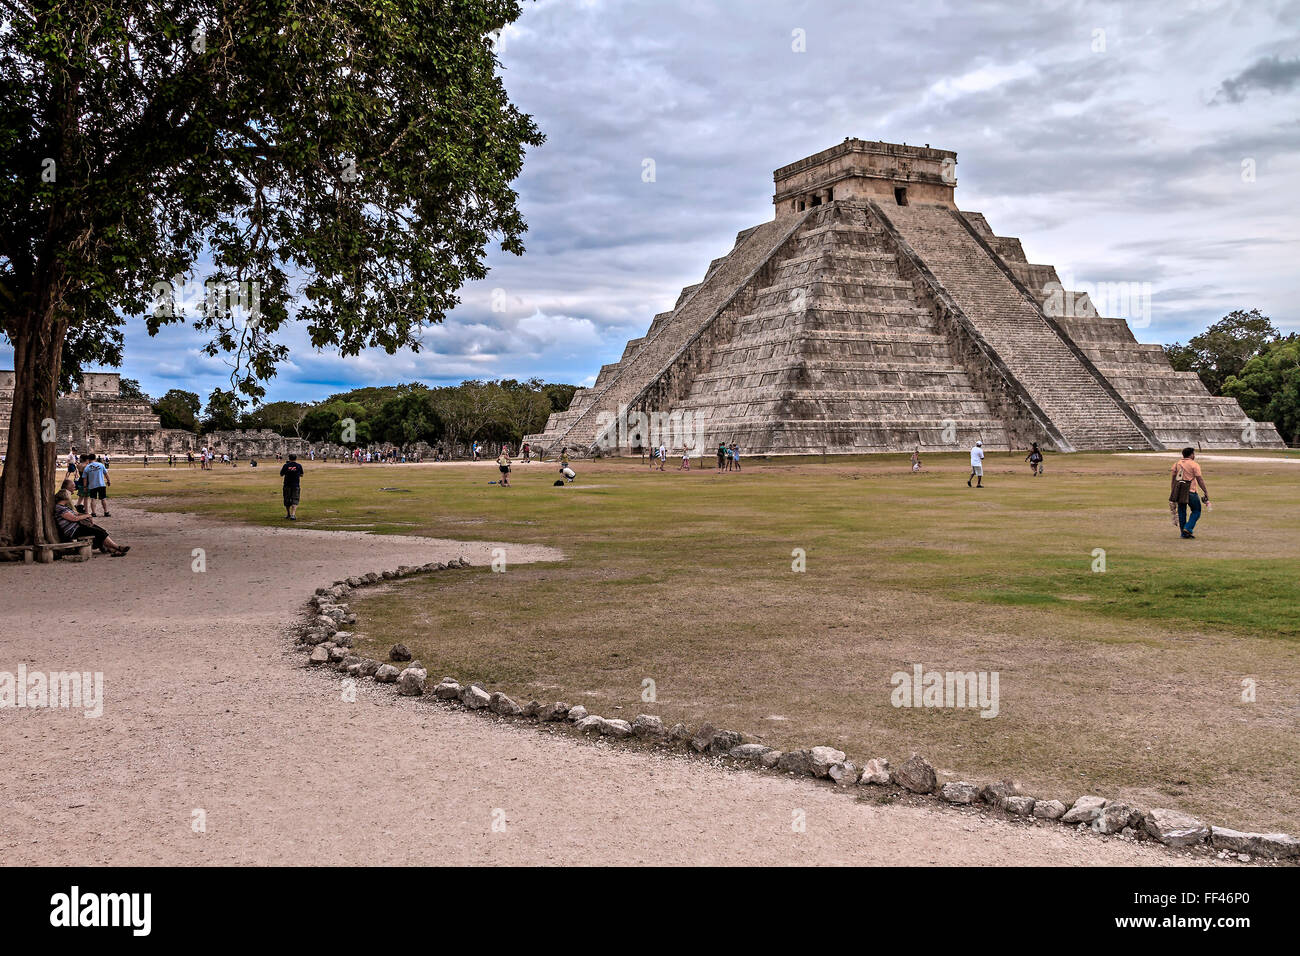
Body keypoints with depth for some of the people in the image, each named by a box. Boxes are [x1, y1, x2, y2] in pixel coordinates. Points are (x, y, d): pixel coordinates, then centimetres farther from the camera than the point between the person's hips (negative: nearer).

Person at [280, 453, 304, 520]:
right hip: (296, 485, -1)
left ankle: (288, 514, 28)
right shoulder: (299, 466, -2)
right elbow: (301, 475, 6)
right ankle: (293, 514, -15)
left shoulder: (286, 465, -4)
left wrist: (281, 468, 23)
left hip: (287, 485, 1)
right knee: (295, 500, 0)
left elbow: (281, 474, 7)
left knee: (287, 499, 16)